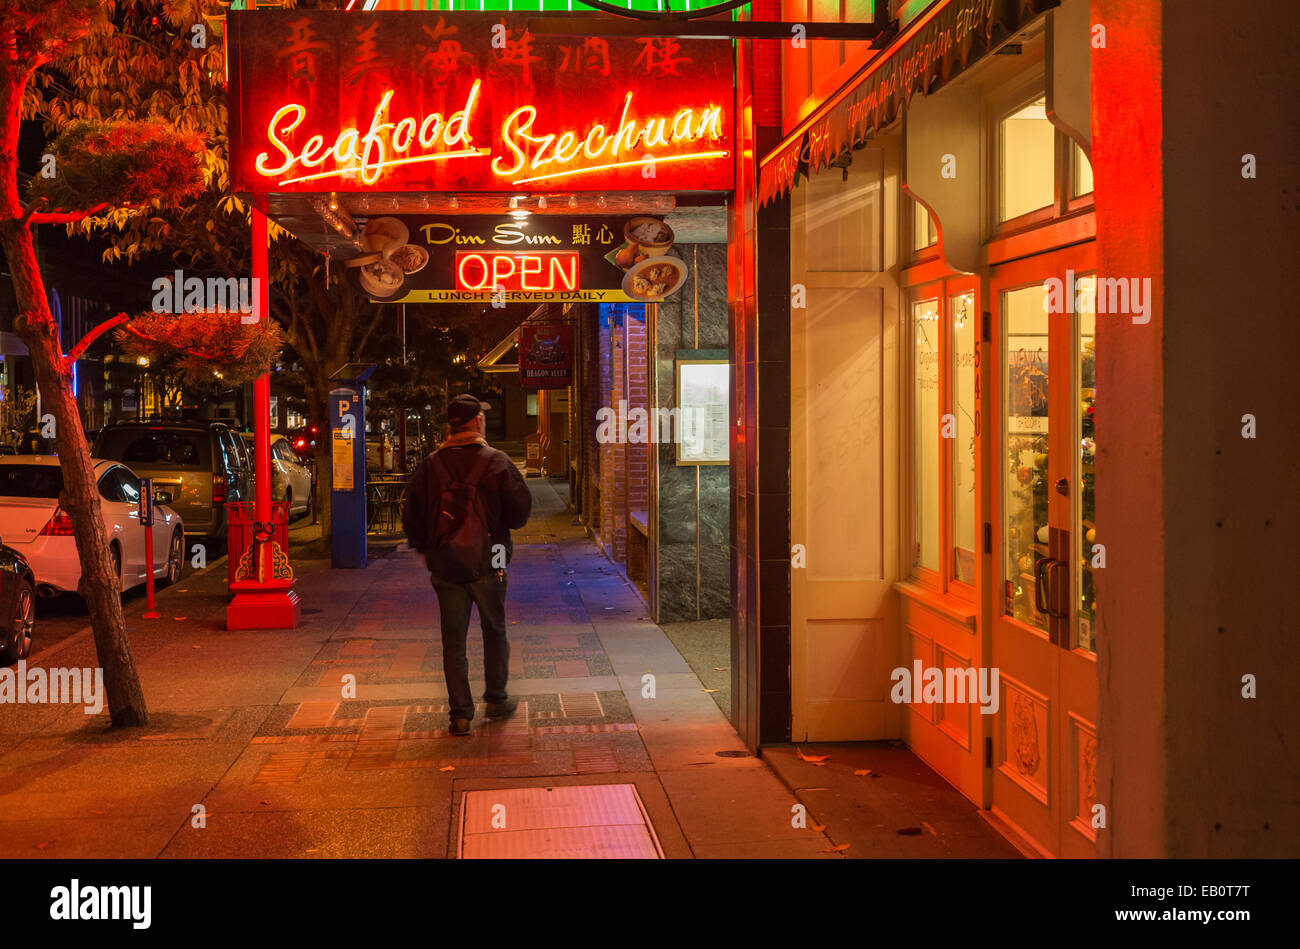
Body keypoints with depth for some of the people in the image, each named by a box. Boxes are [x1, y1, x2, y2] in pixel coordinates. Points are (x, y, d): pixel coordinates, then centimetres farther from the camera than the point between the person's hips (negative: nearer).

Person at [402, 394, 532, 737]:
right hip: (488, 566, -1)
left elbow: (411, 517, 2)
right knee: (495, 633, 18)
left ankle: (461, 714, 6)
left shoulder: (430, 465, -1)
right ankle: (496, 700, 25)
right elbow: (521, 509, -8)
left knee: (453, 642, 7)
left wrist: (427, 550, 16)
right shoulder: (497, 461, -7)